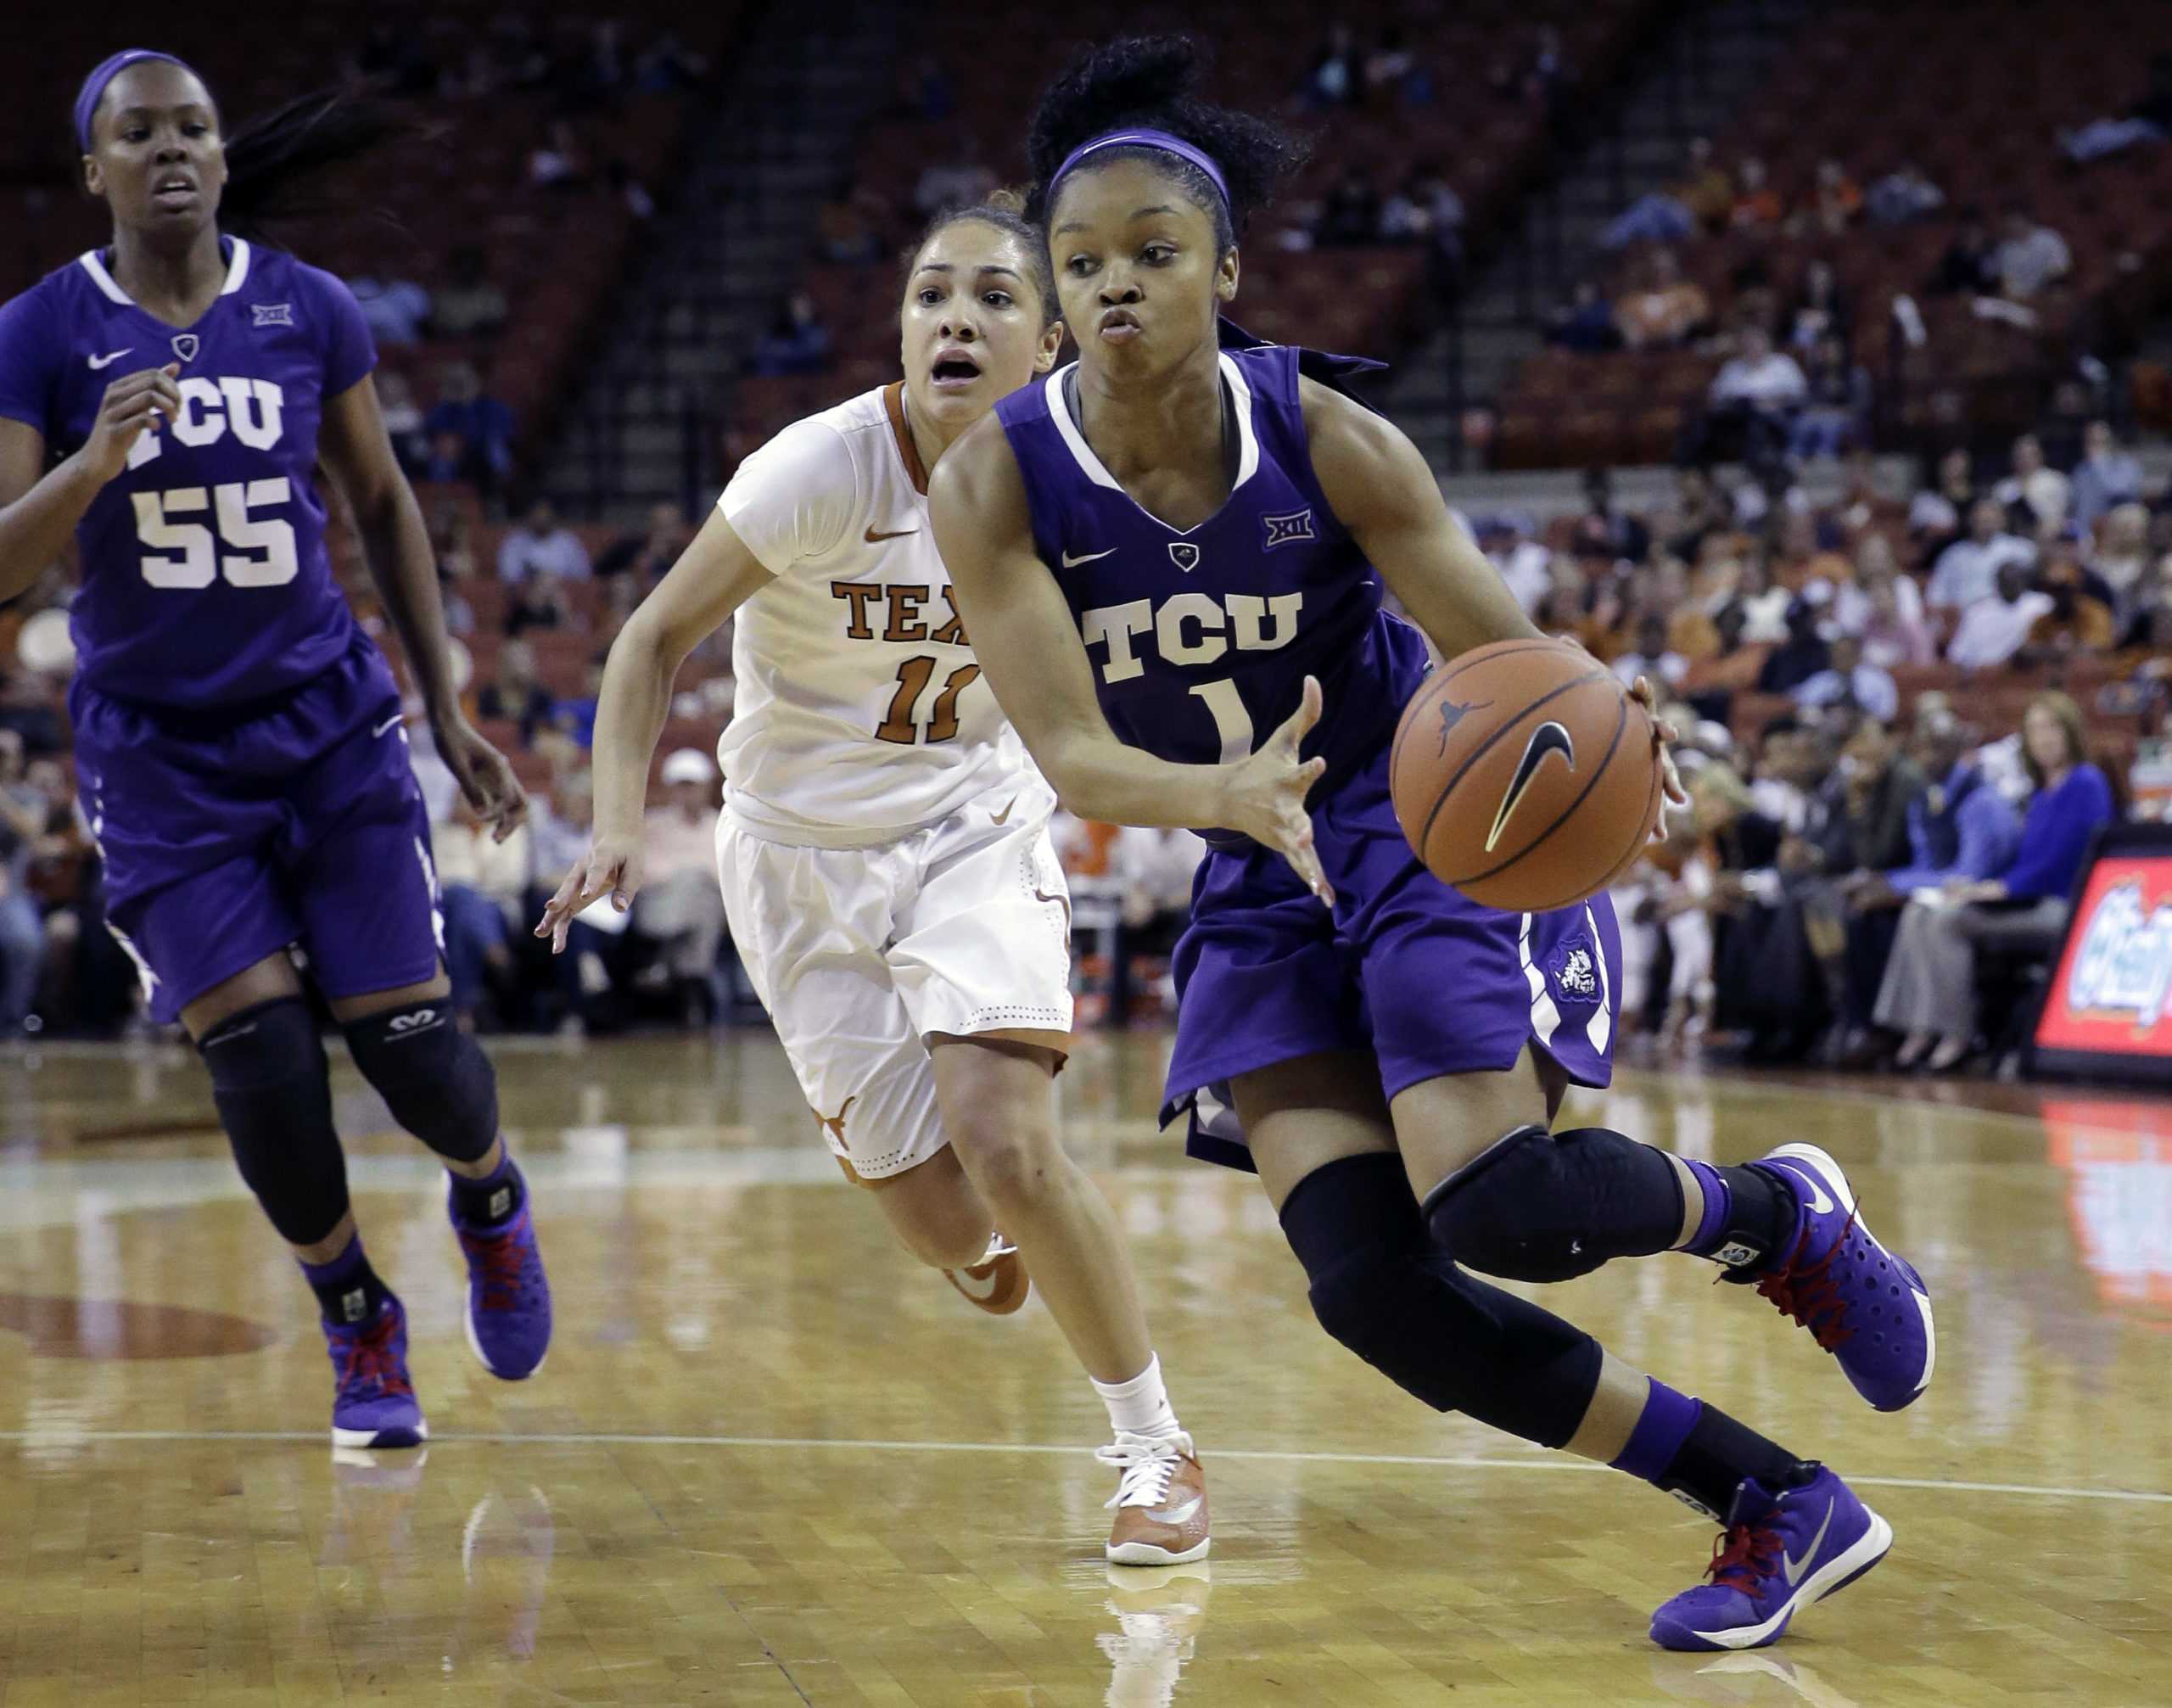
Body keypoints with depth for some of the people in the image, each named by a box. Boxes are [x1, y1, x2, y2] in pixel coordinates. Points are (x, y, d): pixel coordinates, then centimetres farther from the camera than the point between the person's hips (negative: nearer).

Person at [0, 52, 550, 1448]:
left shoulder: (311, 312, -3)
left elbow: (384, 503, 10)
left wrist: (450, 707, 8)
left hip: (329, 726, 1)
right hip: (159, 756, -1)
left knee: (414, 1052, -5)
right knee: (262, 1062, -11)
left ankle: (492, 1194, 32)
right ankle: (360, 1328, 15)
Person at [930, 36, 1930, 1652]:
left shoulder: (1324, 436, -19)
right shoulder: (997, 486, -16)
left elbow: (1510, 652, -19)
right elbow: (1070, 753, -23)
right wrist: (1223, 793, -45)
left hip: (1436, 821, -3)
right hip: (1264, 880, 4)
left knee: (1499, 1208, -23)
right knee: (1367, 1284, -10)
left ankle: (1778, 1206, 12)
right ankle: (1778, 1504, 3)